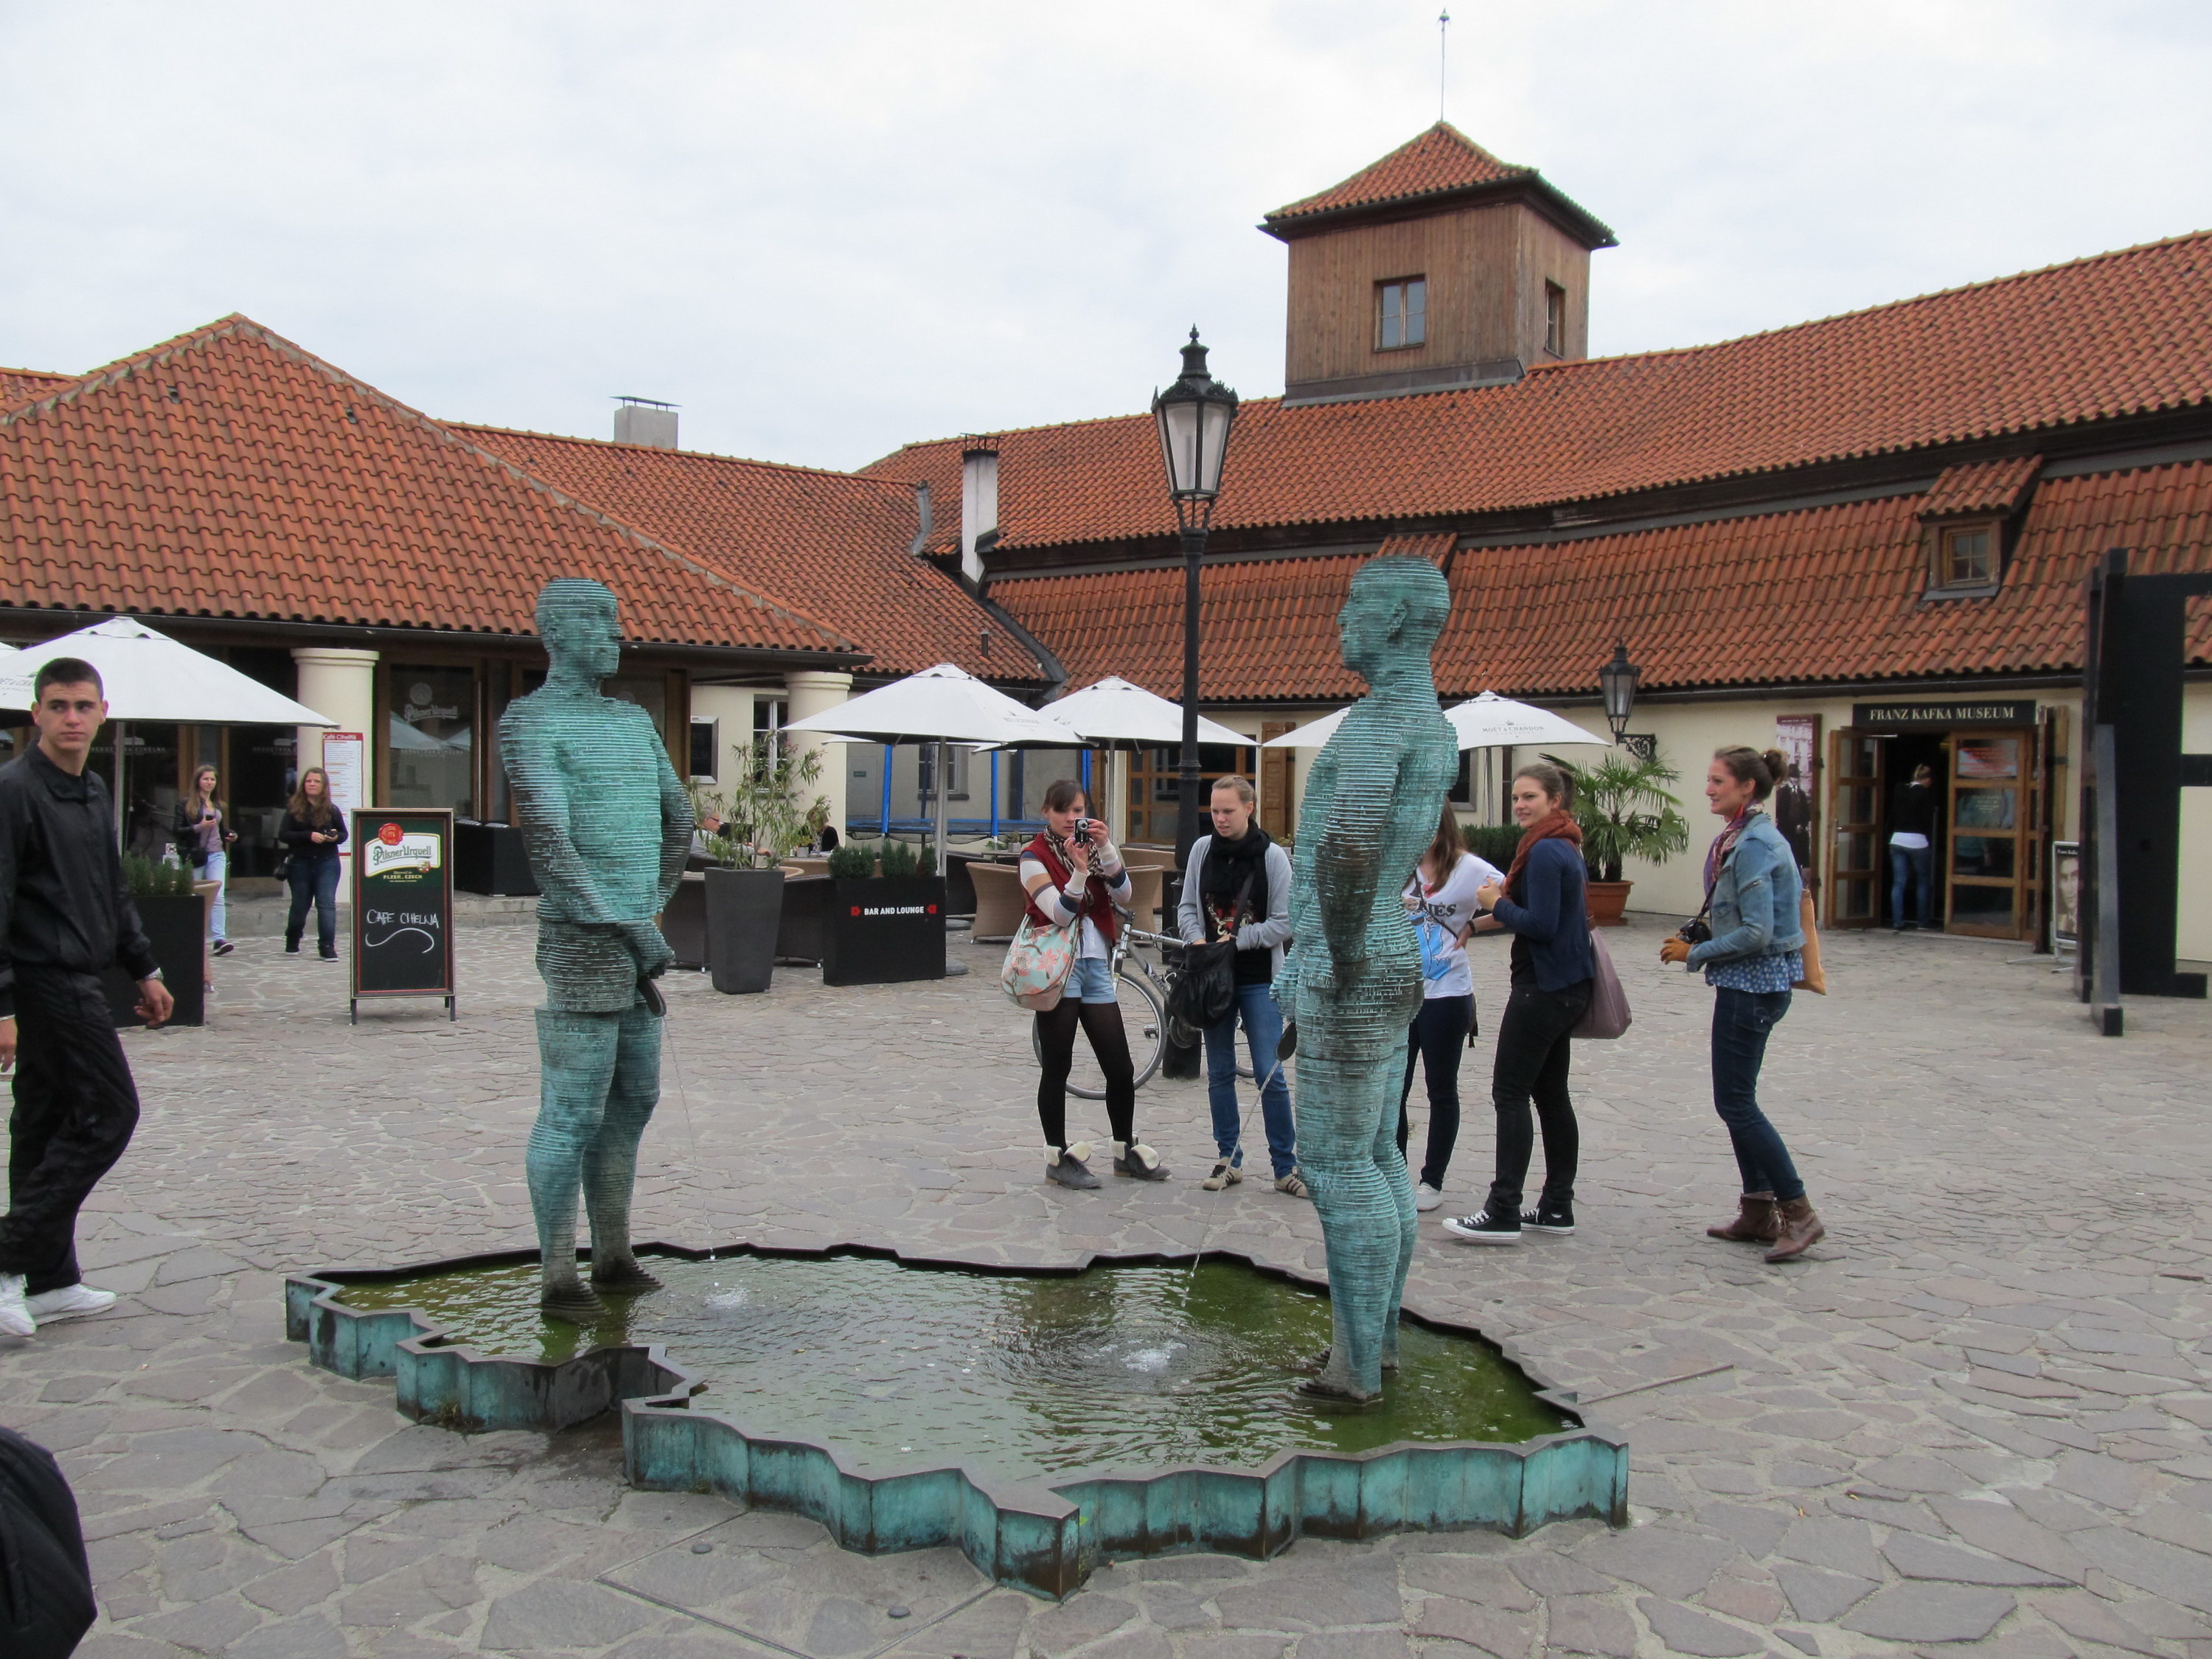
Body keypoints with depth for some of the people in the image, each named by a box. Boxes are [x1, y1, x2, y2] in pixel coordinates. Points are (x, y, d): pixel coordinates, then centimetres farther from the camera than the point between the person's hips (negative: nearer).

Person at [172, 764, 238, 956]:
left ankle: (220, 939, -17)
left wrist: (230, 834, 8)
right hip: (195, 856, -3)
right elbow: (178, 831, -5)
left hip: (217, 855, 3)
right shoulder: (186, 804, 1)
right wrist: (199, 827, -18)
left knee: (218, 898, -10)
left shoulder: (218, 805, 18)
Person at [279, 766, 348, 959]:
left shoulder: (331, 809, 3)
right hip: (300, 864, 1)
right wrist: (309, 836, -19)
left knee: (327, 904, -10)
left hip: (327, 863, -1)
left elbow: (344, 834, 10)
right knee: (299, 905, 13)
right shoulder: (294, 809, 1)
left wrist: (336, 837, -14)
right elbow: (282, 834, -6)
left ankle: (328, 947, -10)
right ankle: (292, 942, 35)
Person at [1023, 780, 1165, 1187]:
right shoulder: (1034, 857, -3)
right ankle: (1058, 1157, 10)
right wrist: (1079, 870, -25)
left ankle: (1126, 1150, 21)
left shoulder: (1093, 847, 13)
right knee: (1057, 1068, 0)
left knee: (1121, 1068, 5)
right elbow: (1059, 913, -14)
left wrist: (1105, 849, -13)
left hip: (1096, 967, 5)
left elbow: (1124, 895, -2)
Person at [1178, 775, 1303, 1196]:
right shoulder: (1202, 849, 3)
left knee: (1270, 1075, -4)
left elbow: (1284, 923, -7)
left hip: (1259, 980, -3)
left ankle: (1286, 1166, 6)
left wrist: (1235, 941, -14)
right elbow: (1187, 907, 10)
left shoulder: (1273, 856, -7)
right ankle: (1229, 1159, 20)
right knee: (1219, 1074, 9)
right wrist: (1197, 939, -9)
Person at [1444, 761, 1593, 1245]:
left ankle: (1503, 1213, -6)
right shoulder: (1565, 847, 15)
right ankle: (1557, 1207, 19)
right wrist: (1499, 908, 13)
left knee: (1510, 1093, -7)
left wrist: (1497, 903, -9)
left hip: (1544, 987, -10)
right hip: (1567, 987, 10)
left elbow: (1540, 925, -22)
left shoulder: (1545, 851, -17)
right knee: (1551, 1093, 14)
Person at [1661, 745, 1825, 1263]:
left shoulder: (1752, 845, -19)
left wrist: (1694, 954, -12)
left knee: (1735, 1102, -5)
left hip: (1751, 986, -10)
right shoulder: (1750, 836, 12)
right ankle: (1759, 1212, 21)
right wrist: (1699, 945, 10)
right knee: (1738, 1099, 14)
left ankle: (1799, 1214, 1)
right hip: (1755, 983, 10)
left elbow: (1756, 933, -23)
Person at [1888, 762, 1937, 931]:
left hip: (1897, 840, 5)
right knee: (1924, 882, 10)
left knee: (1898, 882, 3)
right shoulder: (1925, 794, -6)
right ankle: (1924, 921, 14)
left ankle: (1897, 922, 0)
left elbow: (1892, 817, 10)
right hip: (1918, 841, -5)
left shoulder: (1901, 792, 9)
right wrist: (1931, 842, -2)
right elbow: (1927, 820, -9)